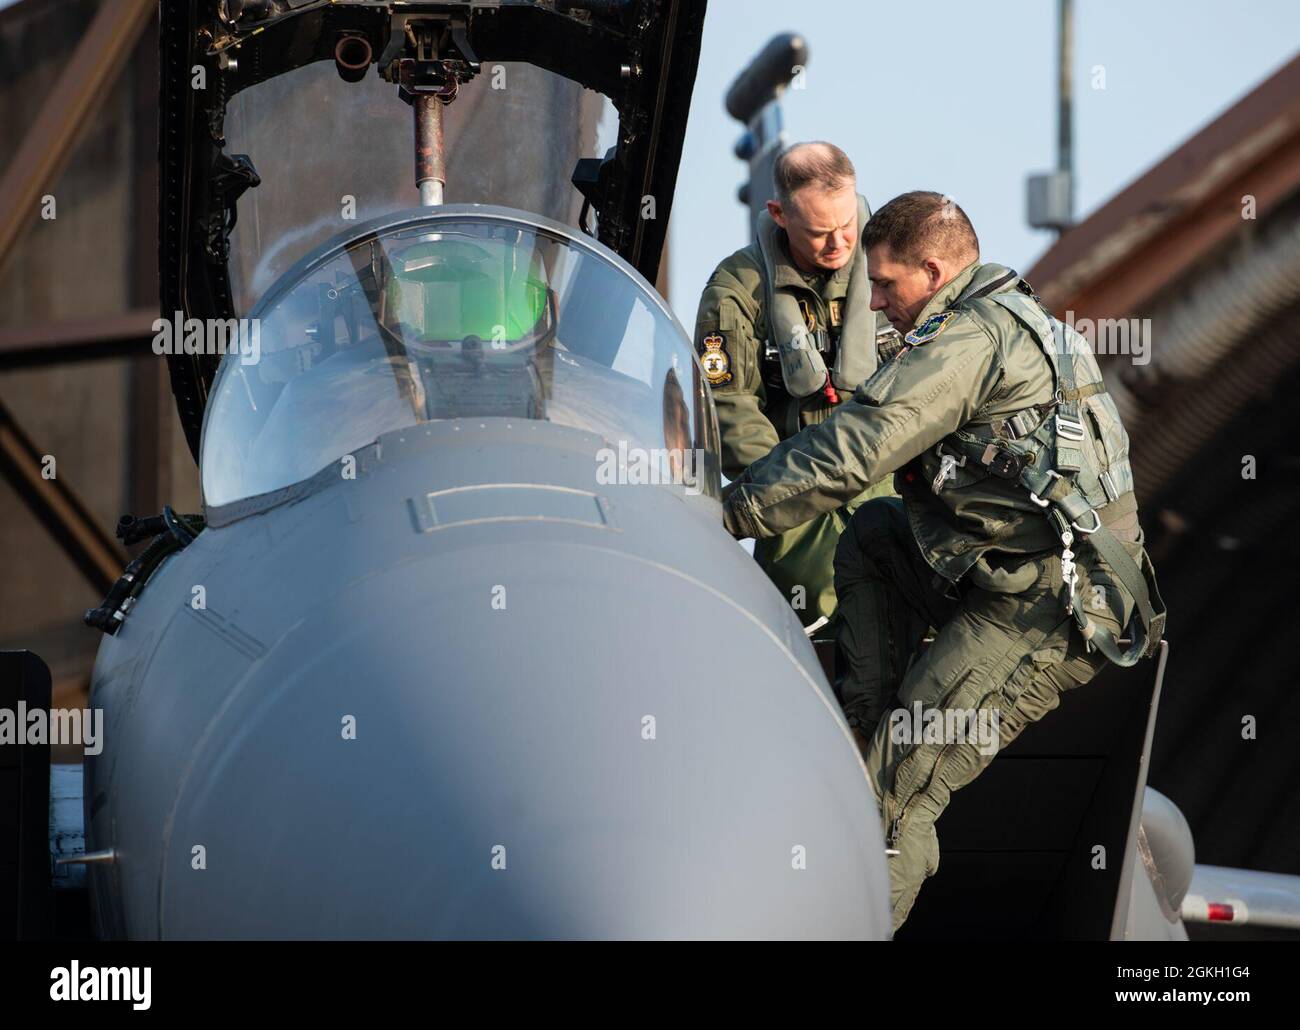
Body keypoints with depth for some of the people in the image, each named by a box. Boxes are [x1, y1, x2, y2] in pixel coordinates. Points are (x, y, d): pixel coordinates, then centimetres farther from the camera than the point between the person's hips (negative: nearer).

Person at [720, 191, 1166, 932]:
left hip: (1038, 619, -11)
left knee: (894, 800, -12)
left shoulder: (973, 335, -12)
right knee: (872, 533, 22)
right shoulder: (1020, 319, 20)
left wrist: (724, 514, -14)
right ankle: (876, 730, 13)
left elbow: (852, 449, -20)